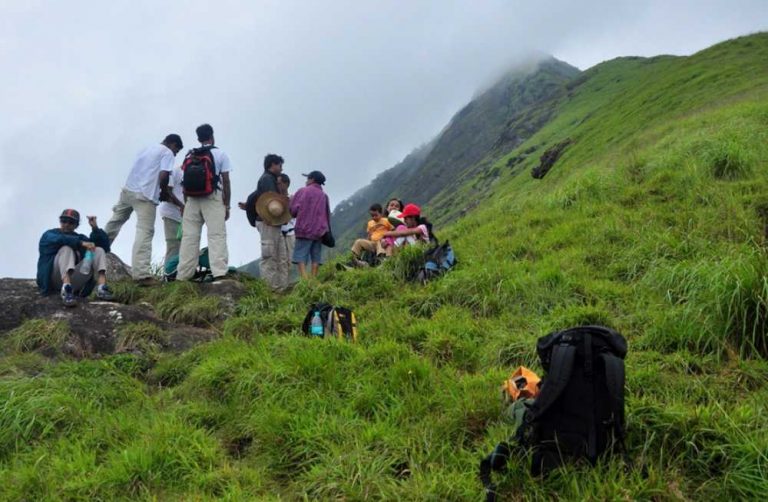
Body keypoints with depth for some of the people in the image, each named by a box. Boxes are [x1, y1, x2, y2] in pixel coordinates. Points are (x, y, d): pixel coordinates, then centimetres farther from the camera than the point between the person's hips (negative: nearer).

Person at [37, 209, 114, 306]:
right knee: (67, 248, -25)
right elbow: (58, 240, -16)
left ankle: (102, 288, -33)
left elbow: (105, 246, 10)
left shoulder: (80, 238, 23)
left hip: (74, 282, 4)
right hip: (54, 279, -4)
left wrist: (95, 228, -3)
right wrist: (81, 243, -29)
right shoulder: (49, 234, 11)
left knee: (99, 250, -8)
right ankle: (66, 290, -49)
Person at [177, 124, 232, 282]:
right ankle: (219, 273, -21)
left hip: (192, 199, 4)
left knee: (189, 237, 5)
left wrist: (186, 203, 19)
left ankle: (183, 276, 5)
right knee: (217, 235, -8)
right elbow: (225, 181, -1)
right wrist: (227, 205, 3)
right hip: (213, 198, -4)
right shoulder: (220, 155, 4)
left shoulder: (190, 156, 14)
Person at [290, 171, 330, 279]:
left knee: (300, 257, -5)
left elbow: (293, 210, -4)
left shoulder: (303, 191, -1)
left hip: (305, 229, -5)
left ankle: (305, 280, -19)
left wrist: (291, 200, 14)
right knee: (316, 258, 7)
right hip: (319, 230, 5)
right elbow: (327, 215, 16)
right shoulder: (324, 196, 13)